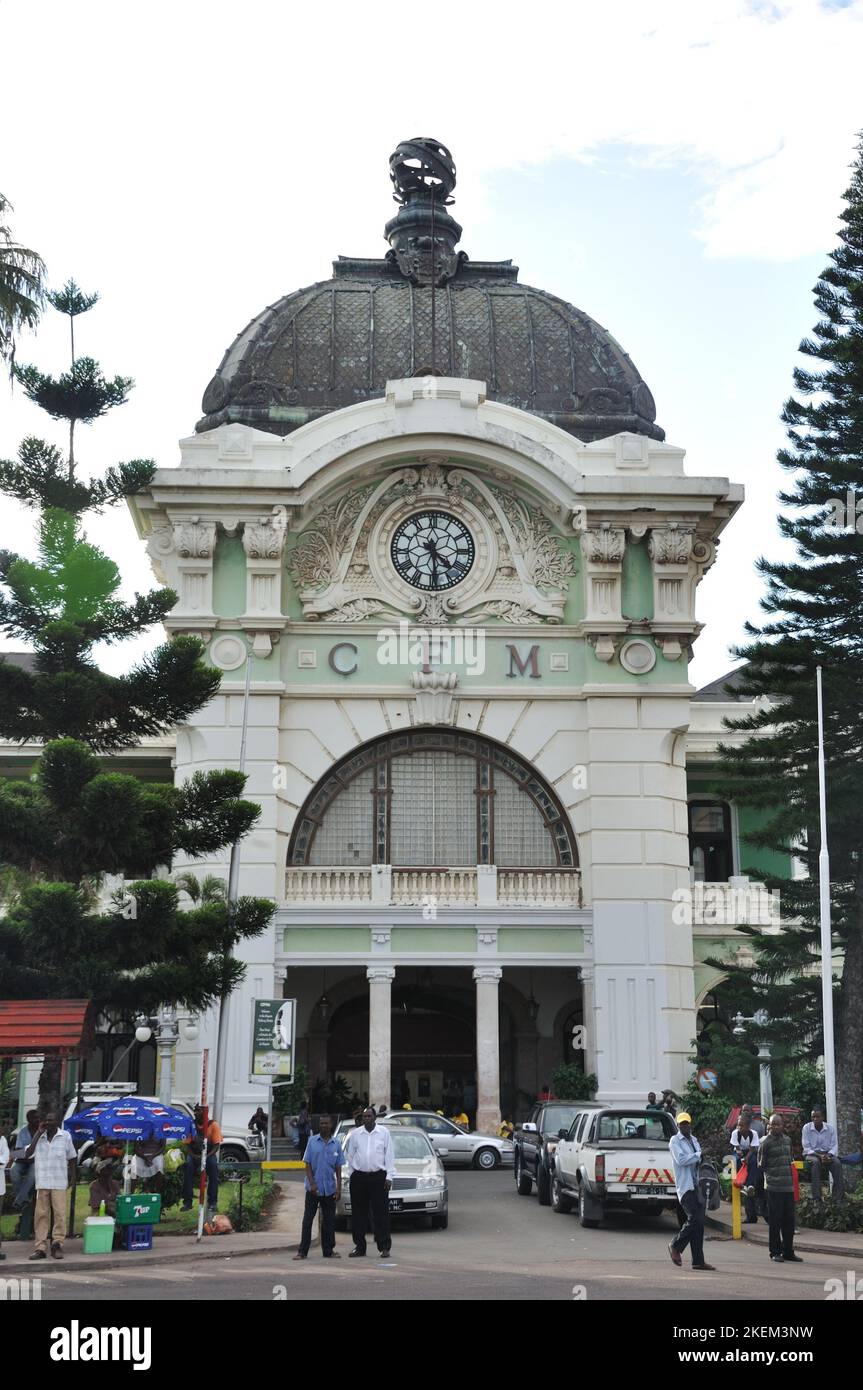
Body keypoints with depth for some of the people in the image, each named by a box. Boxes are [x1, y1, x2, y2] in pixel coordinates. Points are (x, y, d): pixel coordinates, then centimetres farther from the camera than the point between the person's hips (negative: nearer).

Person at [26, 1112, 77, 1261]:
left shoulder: (65, 1136, 5)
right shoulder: (39, 1137, 9)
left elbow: (71, 1158, 12)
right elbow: (28, 1154, -6)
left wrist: (70, 1178, 6)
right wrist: (38, 1133, -5)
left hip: (59, 1183, -2)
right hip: (42, 1182, 2)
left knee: (59, 1213, -5)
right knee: (41, 1214, 0)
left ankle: (57, 1243, 4)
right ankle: (40, 1247, 2)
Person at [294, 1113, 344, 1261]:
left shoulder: (336, 1144, 6)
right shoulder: (312, 1141, 0)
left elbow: (338, 1168, 7)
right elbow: (308, 1164, -1)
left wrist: (339, 1188, 1)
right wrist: (312, 1183, -11)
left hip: (329, 1188, 2)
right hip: (313, 1188, -2)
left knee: (329, 1220, 7)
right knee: (308, 1219, 0)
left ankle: (328, 1250, 15)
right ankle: (302, 1251, 3)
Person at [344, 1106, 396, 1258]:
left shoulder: (384, 1132, 4)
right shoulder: (355, 1134, 8)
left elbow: (389, 1155, 3)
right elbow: (350, 1155, 14)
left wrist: (389, 1176, -3)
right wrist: (352, 1173, 6)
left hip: (379, 1177, -2)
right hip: (359, 1177, 2)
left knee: (381, 1213, -4)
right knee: (358, 1214, 4)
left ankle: (384, 1247, 1)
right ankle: (359, 1247, 12)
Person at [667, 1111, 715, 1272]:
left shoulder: (694, 1140, 21)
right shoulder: (675, 1141, -2)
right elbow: (681, 1160, -17)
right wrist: (700, 1155, -13)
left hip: (697, 1186, 7)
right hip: (685, 1186, -7)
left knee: (699, 1223, 4)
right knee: (694, 1219, -15)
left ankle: (698, 1261, 6)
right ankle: (676, 1245, 6)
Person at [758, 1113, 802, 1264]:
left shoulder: (787, 1140, 12)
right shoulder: (765, 1142, -7)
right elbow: (761, 1165, -3)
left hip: (788, 1186, 6)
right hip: (774, 1187, -6)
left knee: (789, 1219, 8)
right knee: (775, 1220, -1)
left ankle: (788, 1251, 17)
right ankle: (775, 1252, 7)